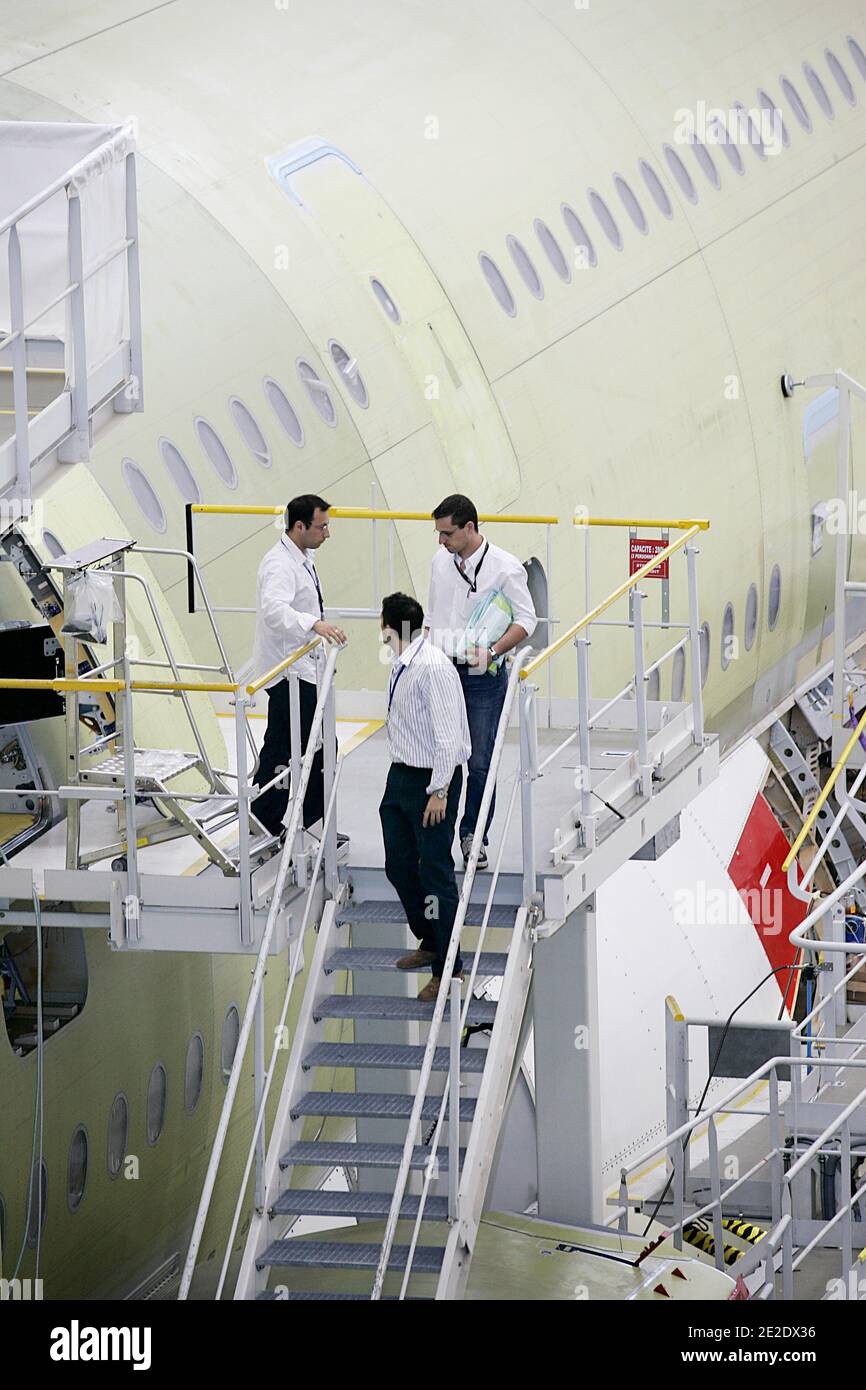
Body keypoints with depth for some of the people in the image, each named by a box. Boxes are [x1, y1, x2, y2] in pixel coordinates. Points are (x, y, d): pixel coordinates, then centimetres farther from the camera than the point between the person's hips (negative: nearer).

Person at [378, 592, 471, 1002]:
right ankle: (429, 941, 38)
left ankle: (447, 967, 8)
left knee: (436, 872, -1)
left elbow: (449, 736, -22)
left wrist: (439, 790, -21)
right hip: (401, 775, 9)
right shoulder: (401, 665, 6)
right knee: (399, 866, 17)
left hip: (432, 780, -9)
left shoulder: (433, 667, -22)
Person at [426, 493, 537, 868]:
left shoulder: (505, 568, -10)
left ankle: (473, 837, 13)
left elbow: (526, 620, -7)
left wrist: (493, 650, -21)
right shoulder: (441, 561, 7)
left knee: (479, 763, 1)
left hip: (483, 678, -4)